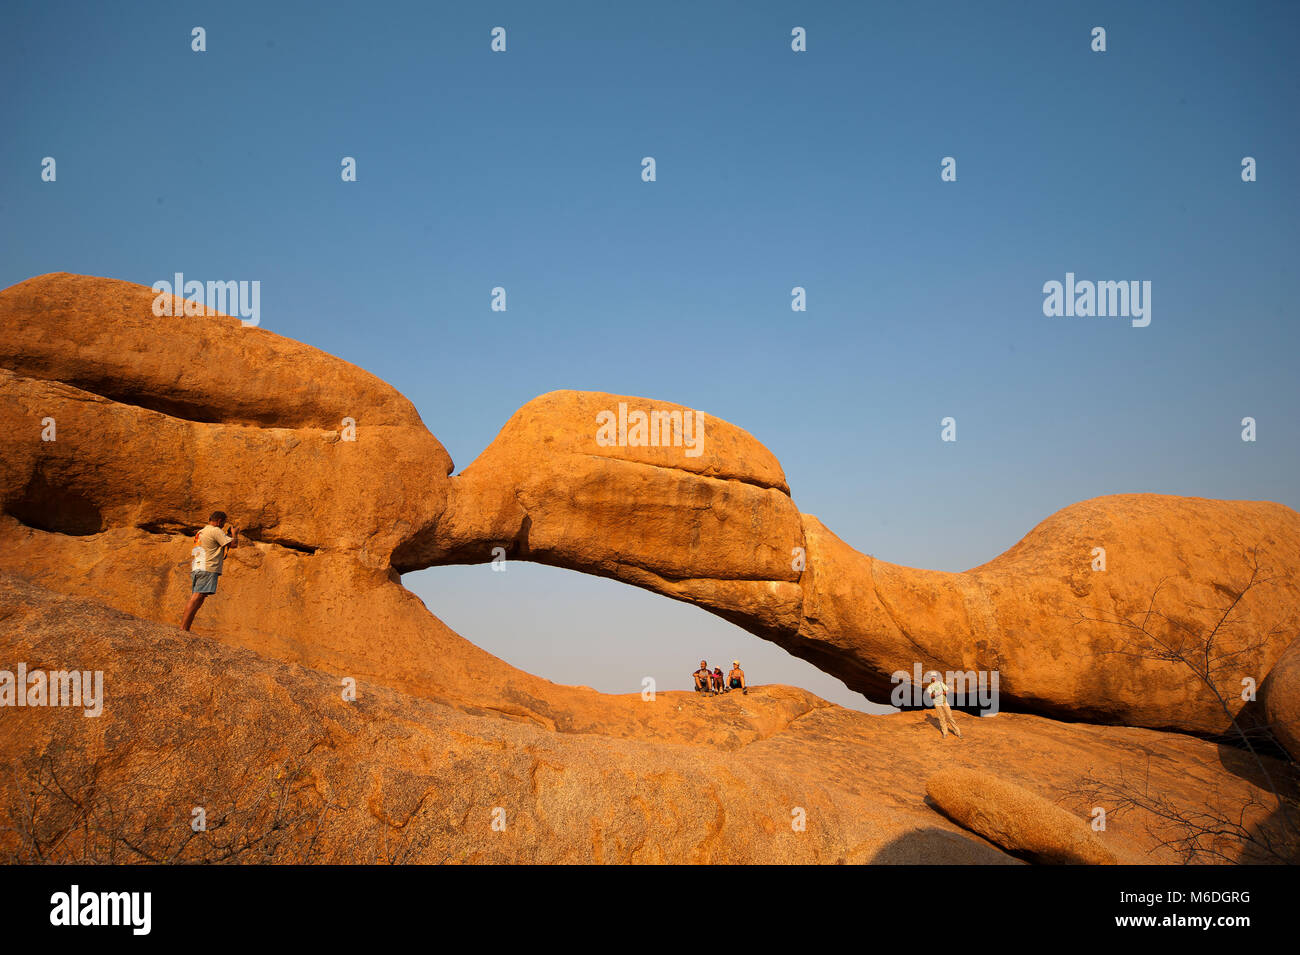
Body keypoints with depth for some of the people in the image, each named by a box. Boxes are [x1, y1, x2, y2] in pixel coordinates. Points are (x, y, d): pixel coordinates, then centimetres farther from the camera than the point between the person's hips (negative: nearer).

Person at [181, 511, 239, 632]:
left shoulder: (201, 531, 24)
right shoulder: (216, 531, -4)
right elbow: (233, 544, -8)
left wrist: (228, 535, 32)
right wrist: (235, 533, 12)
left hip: (196, 568, 9)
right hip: (207, 569, -9)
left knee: (195, 599, 9)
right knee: (197, 598, -14)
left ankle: (183, 628, 5)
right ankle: (183, 628, -20)